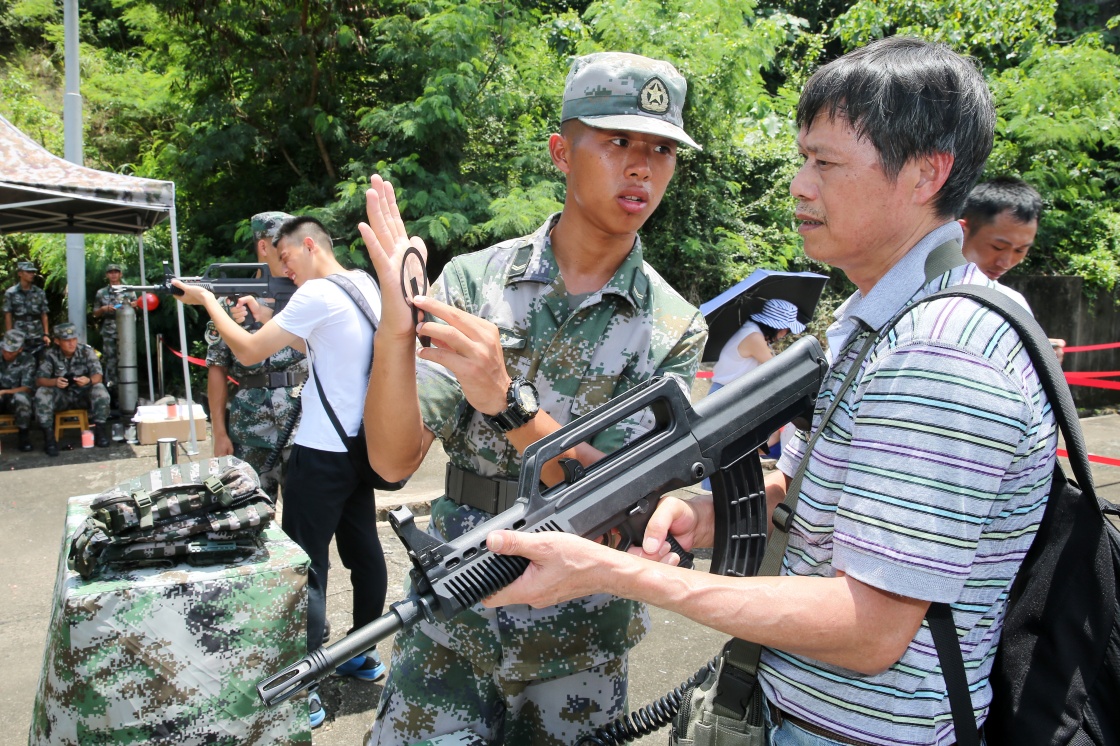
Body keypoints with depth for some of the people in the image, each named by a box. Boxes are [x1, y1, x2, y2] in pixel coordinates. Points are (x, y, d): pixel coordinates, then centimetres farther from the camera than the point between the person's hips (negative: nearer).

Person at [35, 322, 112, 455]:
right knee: (41, 393, -28)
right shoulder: (50, 355, -7)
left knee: (100, 390, -30)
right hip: (61, 397, 1)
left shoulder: (86, 351, -7)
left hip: (83, 396, 0)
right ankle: (48, 436, -20)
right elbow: (39, 380, -15)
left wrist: (88, 380, -40)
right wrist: (54, 382, -38)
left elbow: (98, 376, -15)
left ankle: (99, 430, -16)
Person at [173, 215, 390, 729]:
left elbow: (249, 352, -11)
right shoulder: (366, 285, 10)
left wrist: (207, 300, 1)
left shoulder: (318, 293, -16)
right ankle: (363, 656, 32)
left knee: (306, 568, -3)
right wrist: (265, 316, 15)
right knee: (362, 551, 17)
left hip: (322, 455, -9)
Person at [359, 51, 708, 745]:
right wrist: (395, 330, -30)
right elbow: (394, 459, -13)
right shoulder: (473, 279, -7)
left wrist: (507, 400, -31)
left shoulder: (675, 328, -8)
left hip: (579, 644, 1)